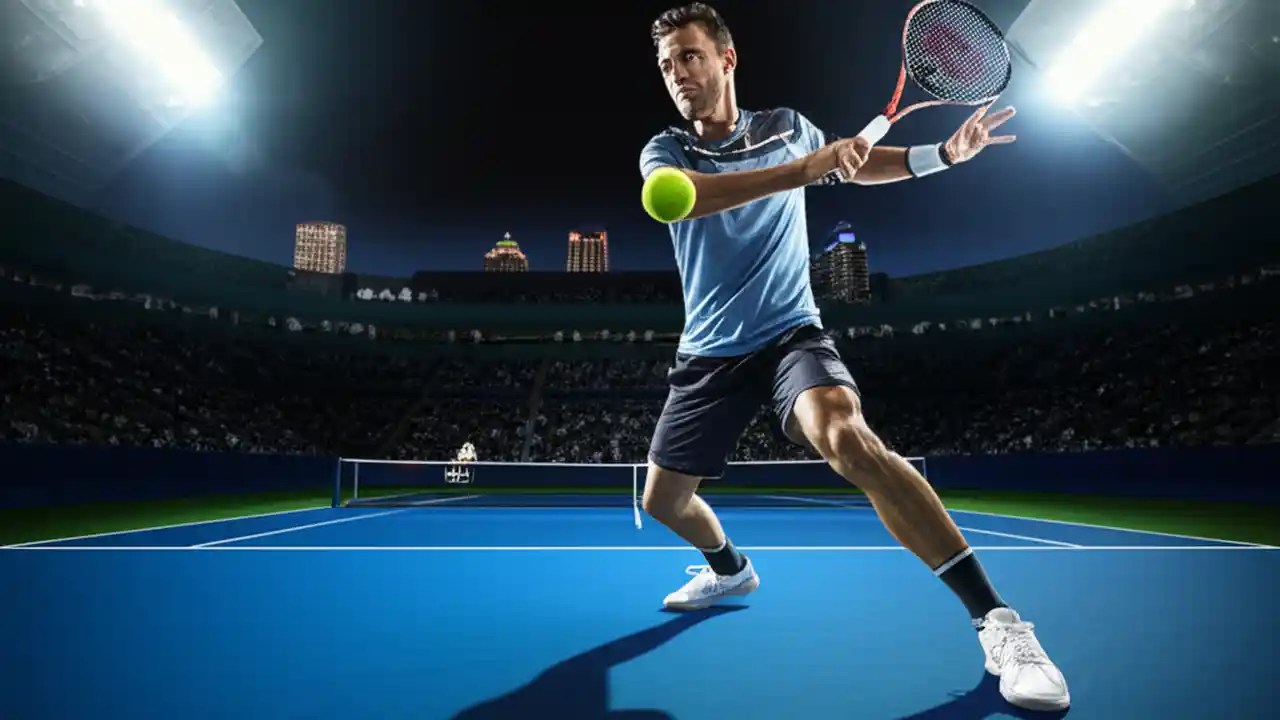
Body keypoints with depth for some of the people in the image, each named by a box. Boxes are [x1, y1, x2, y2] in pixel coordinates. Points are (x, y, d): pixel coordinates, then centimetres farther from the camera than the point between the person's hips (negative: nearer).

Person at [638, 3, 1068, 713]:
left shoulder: (786, 127, 4)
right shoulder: (663, 151, -2)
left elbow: (860, 162, 24)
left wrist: (945, 153, 9)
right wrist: (805, 169, -37)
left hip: (790, 334, -2)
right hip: (710, 353, 3)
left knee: (848, 441, -33)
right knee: (662, 500, 8)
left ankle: (996, 621, -24)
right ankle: (730, 569, 41)